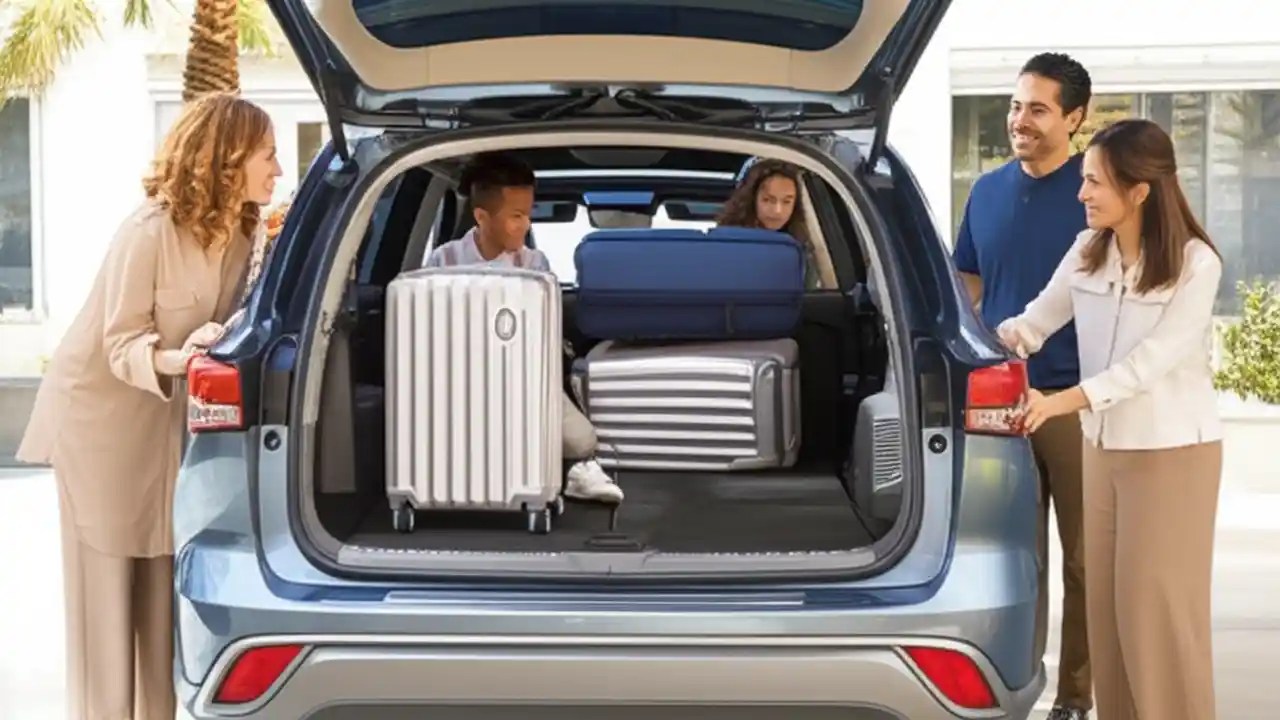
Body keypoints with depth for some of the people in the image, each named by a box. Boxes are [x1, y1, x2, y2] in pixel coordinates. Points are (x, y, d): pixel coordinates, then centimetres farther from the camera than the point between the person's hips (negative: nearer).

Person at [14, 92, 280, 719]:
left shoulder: (238, 229, -5)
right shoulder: (149, 231, -27)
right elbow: (121, 344, -24)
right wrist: (175, 359, -40)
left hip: (168, 414, 7)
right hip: (99, 412, -7)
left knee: (163, 585, 8)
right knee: (106, 589, 0)